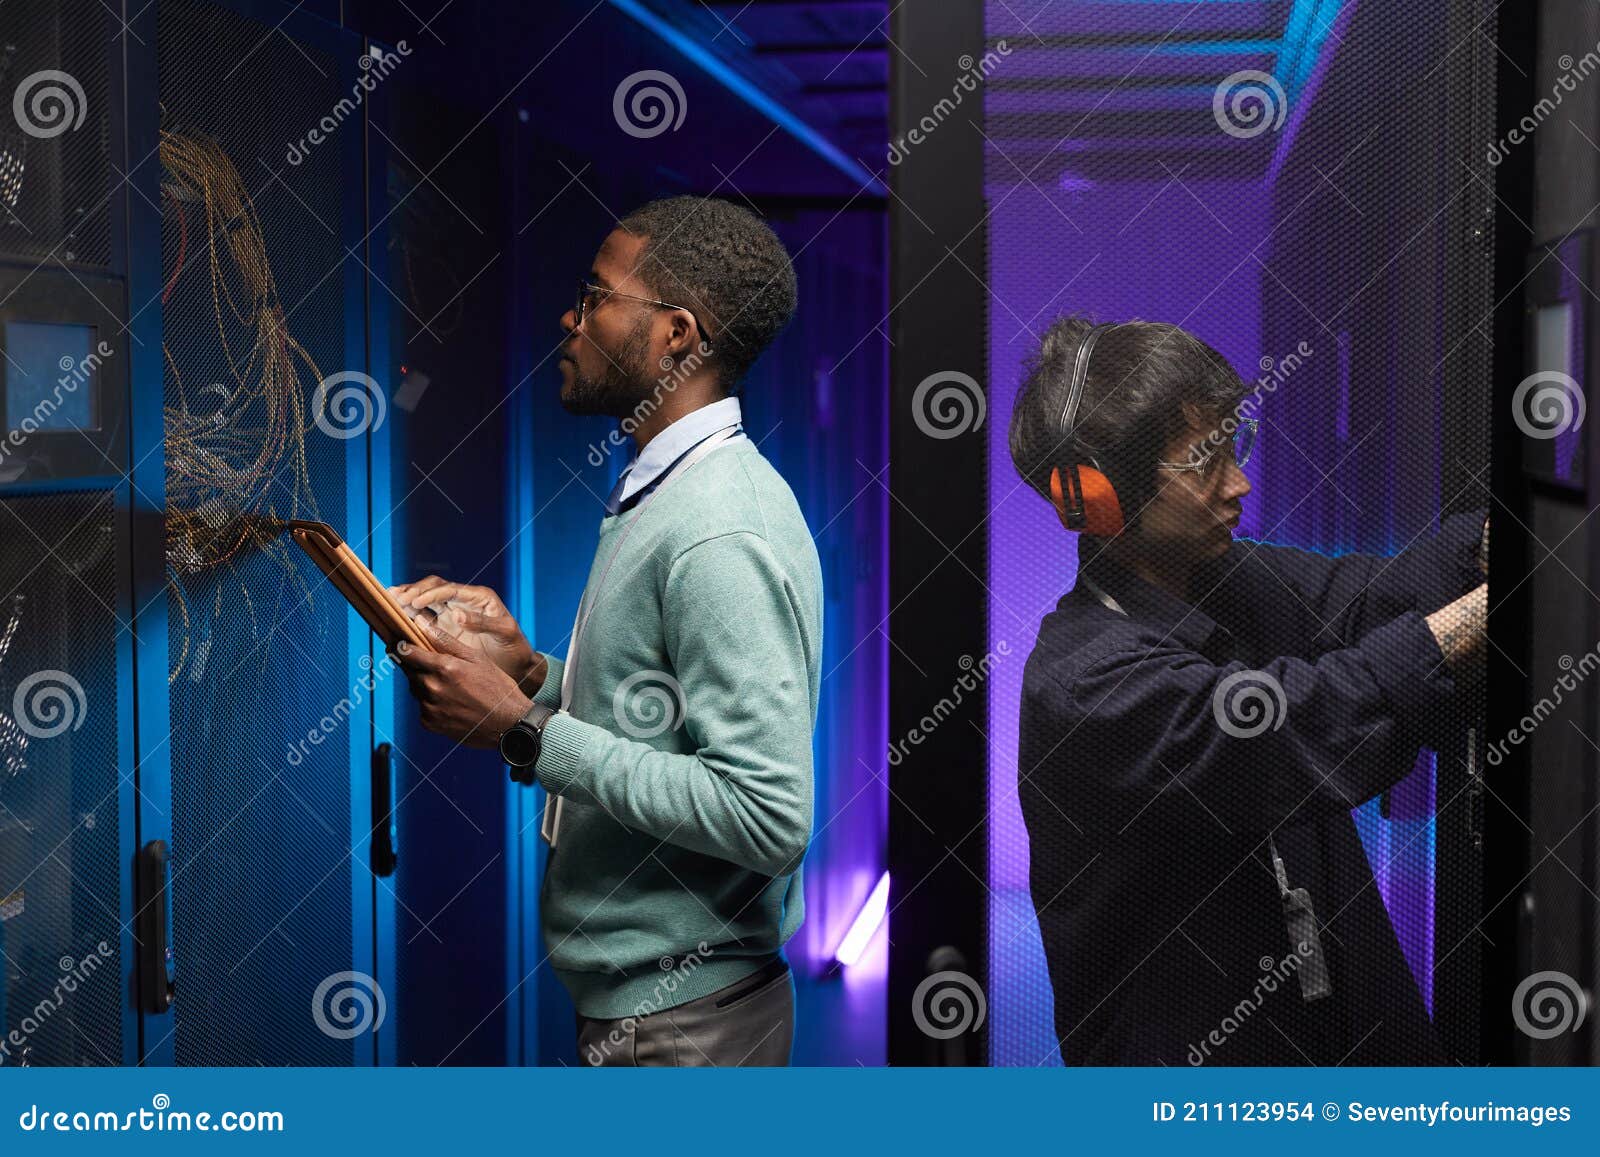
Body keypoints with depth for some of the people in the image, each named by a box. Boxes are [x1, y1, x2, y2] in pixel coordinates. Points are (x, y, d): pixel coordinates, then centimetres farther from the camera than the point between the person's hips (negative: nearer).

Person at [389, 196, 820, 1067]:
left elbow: (768, 816, -28)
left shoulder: (720, 539, -23)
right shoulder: (663, 495, 8)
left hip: (676, 1023, -9)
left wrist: (526, 730, -23)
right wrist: (532, 673, -2)